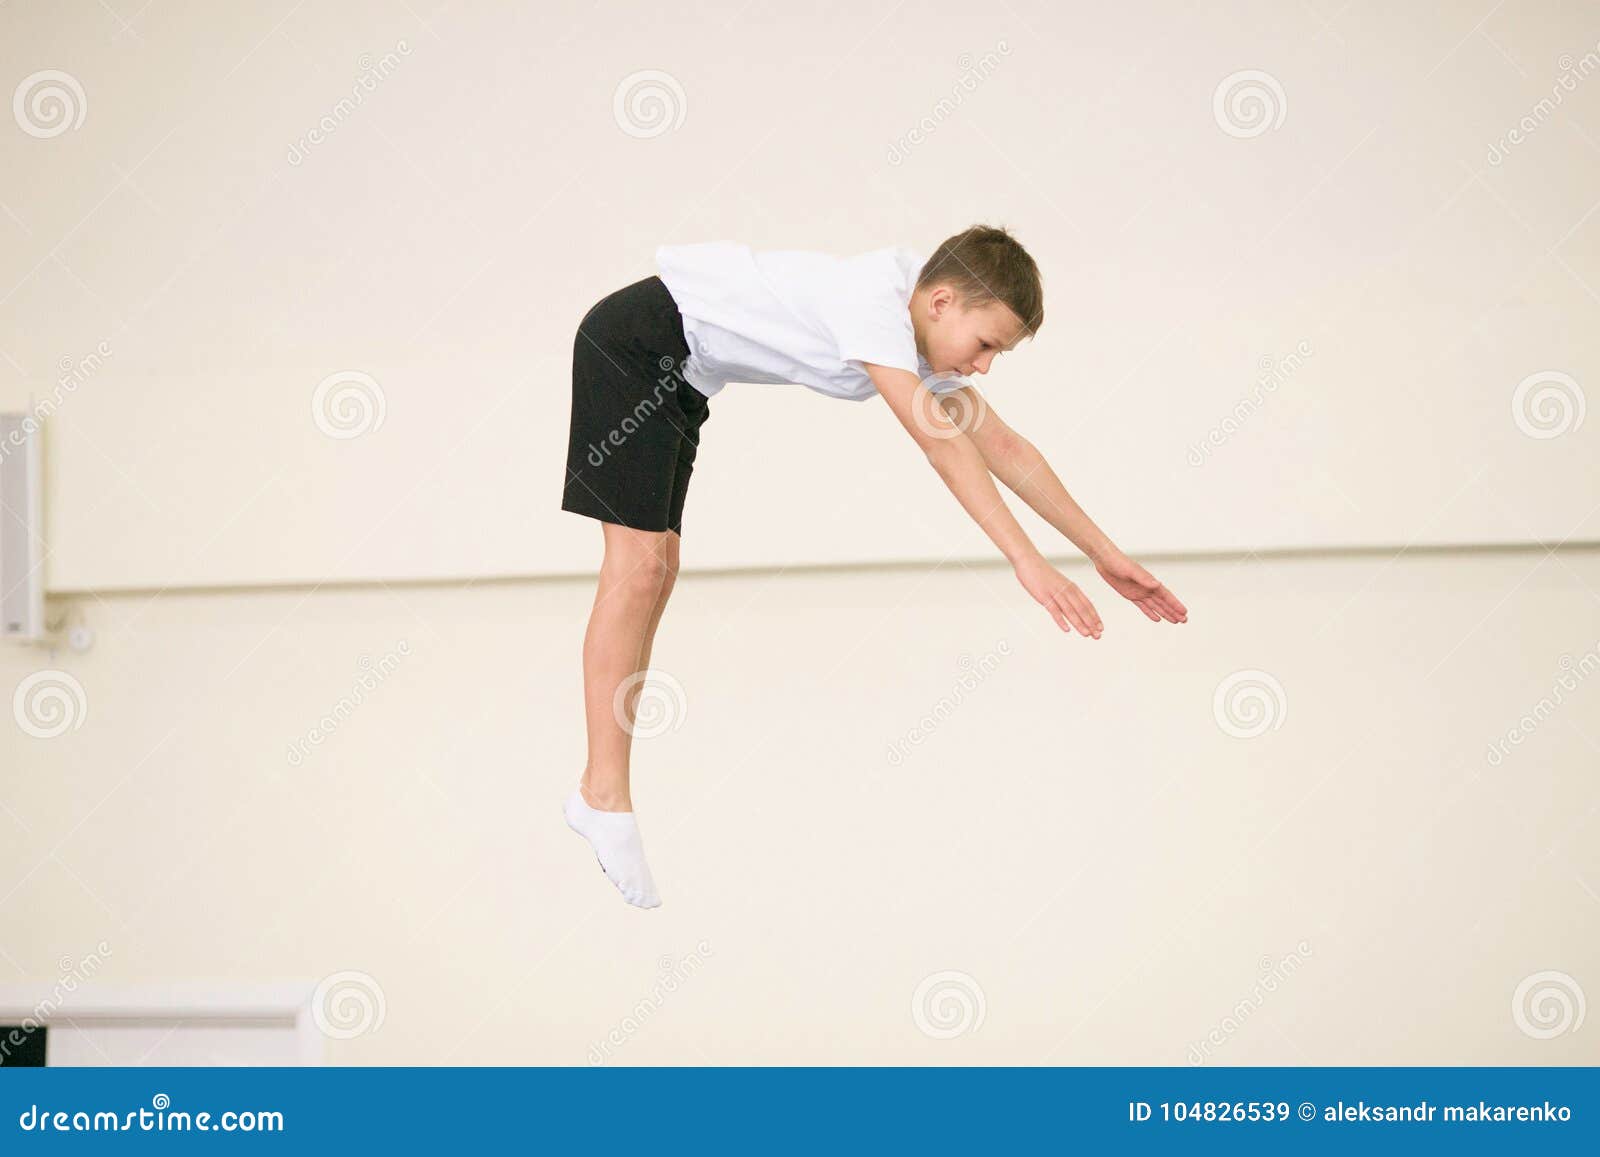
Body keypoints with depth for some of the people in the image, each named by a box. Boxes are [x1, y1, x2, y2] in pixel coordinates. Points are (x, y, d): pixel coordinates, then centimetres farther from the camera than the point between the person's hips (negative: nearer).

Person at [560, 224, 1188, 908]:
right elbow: (940, 443, -36)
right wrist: (1027, 563, -40)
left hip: (680, 379, 10)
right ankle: (603, 794, -14)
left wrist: (1105, 555, 5)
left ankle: (601, 798, 12)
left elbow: (1003, 449, 7)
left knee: (658, 568, 8)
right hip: (633, 342, -10)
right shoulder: (876, 302, -29)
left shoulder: (927, 339, 1)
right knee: (639, 561, -15)